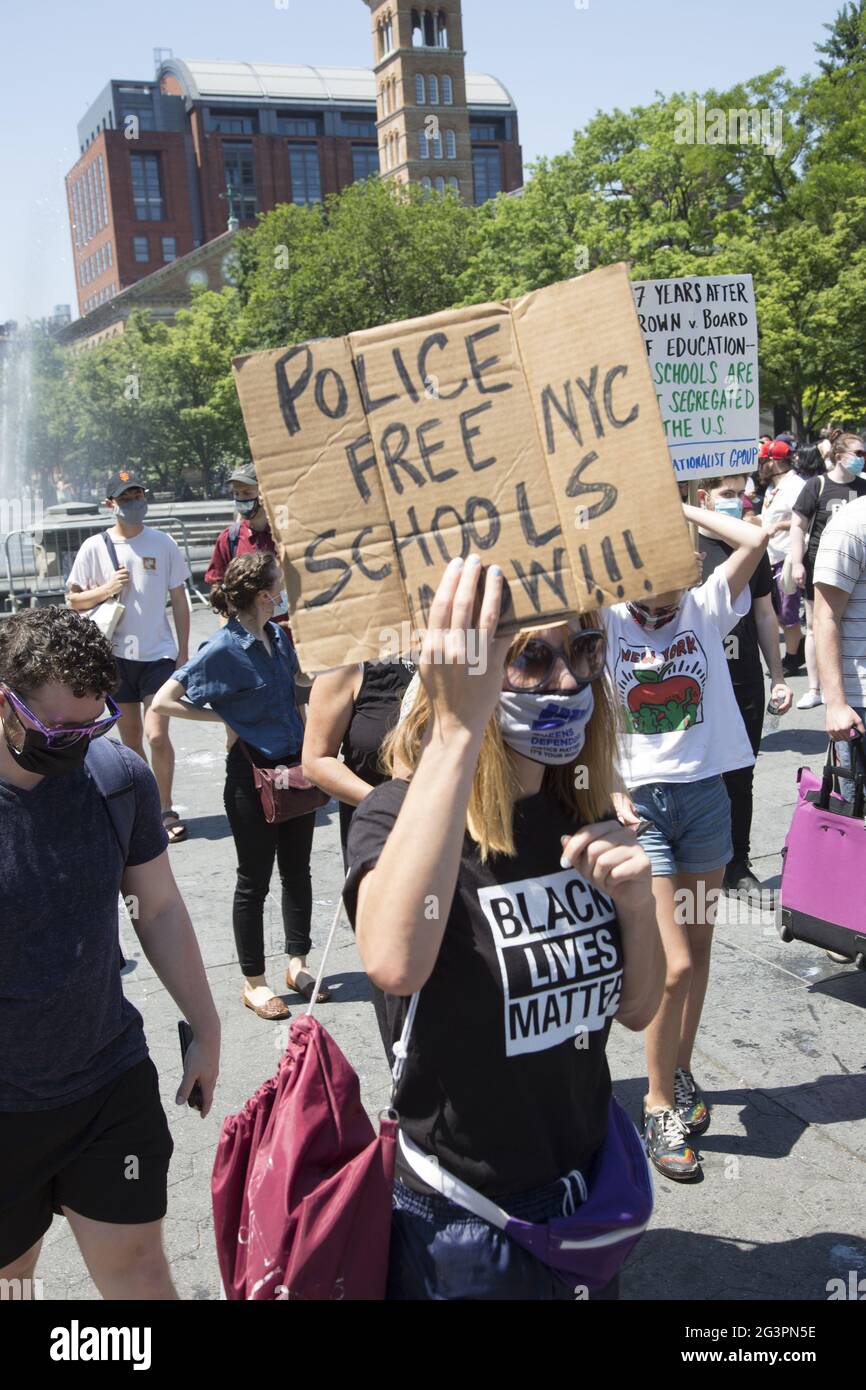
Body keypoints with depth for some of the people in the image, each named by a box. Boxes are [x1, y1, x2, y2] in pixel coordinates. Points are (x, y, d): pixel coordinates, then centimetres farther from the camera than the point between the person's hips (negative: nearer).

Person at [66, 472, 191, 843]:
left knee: (157, 736, -10)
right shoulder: (95, 547, -1)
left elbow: (178, 599, 5)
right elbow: (73, 599, 6)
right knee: (131, 739, 11)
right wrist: (106, 589, -13)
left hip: (158, 653, -1)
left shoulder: (163, 543, 0)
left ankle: (165, 811, 5)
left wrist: (183, 652, 3)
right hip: (117, 655, 1)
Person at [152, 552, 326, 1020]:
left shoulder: (278, 636, 4)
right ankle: (254, 982, 20)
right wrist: (225, 719, -15)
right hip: (253, 774, -7)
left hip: (295, 767, 7)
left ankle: (298, 964, 30)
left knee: (297, 871, 15)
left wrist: (310, 750, 12)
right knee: (255, 880, 6)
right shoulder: (223, 650, -17)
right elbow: (164, 702, -17)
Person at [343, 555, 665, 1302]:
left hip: (585, 1189, 6)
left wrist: (635, 900, -16)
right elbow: (394, 961, -44)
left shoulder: (585, 813, -3)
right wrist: (455, 729, -45)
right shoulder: (400, 813, -21)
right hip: (460, 1219, -5)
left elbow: (636, 1008, 3)